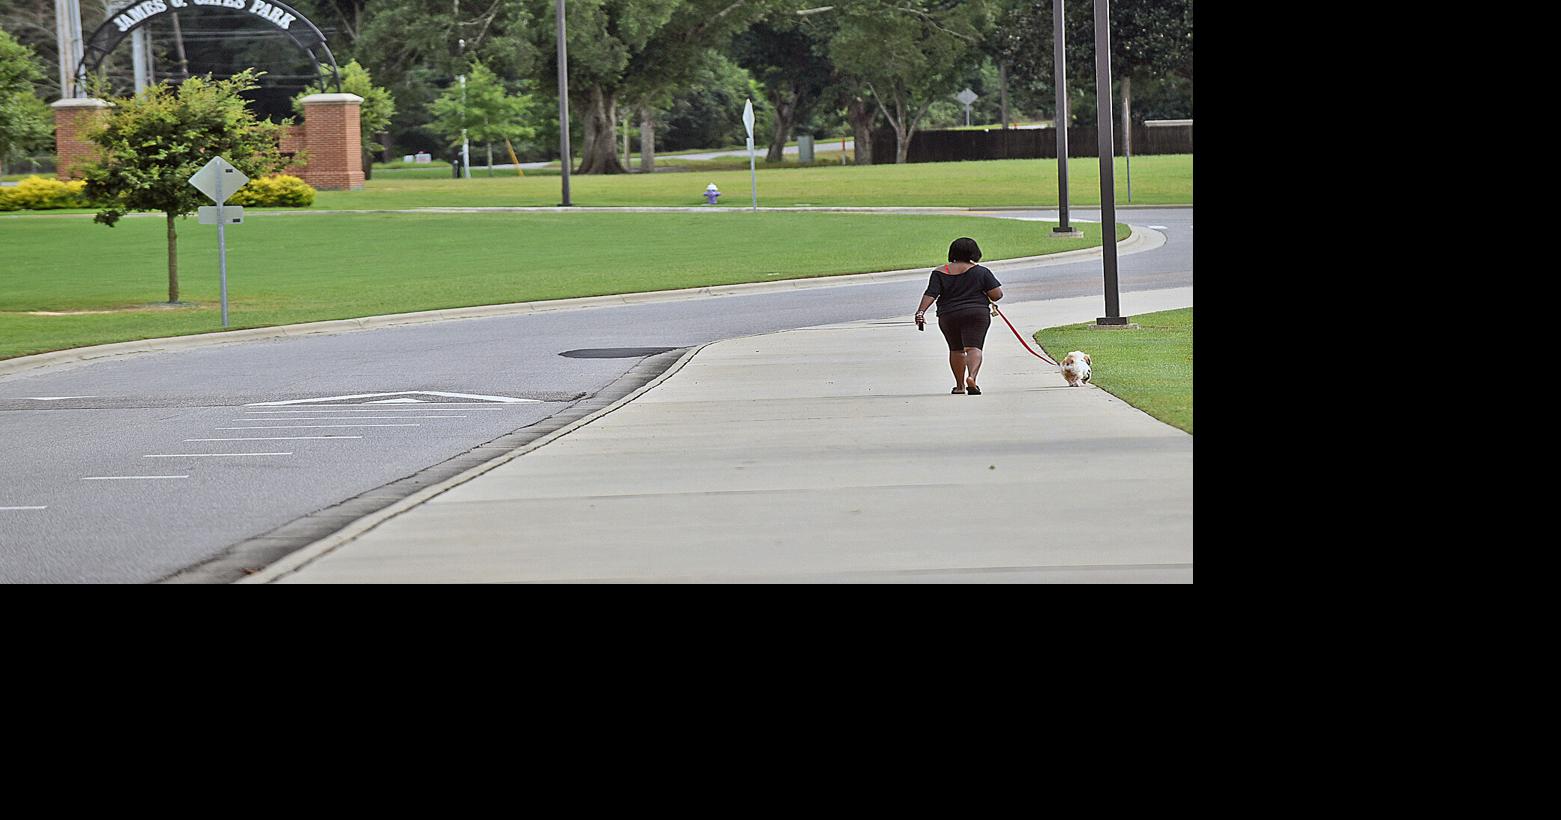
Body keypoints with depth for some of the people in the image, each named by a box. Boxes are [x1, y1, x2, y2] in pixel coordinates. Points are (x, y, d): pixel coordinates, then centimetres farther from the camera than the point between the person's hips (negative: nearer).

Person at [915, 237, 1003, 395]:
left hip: (948, 316, 2)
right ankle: (971, 376, -33)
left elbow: (930, 294, -7)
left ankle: (959, 386, 23)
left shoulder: (940, 272, 4)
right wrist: (986, 296, 18)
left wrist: (921, 312, -11)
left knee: (956, 350, 17)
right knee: (974, 347, -9)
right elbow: (997, 294, -2)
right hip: (977, 314, -2)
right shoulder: (981, 271, 1)